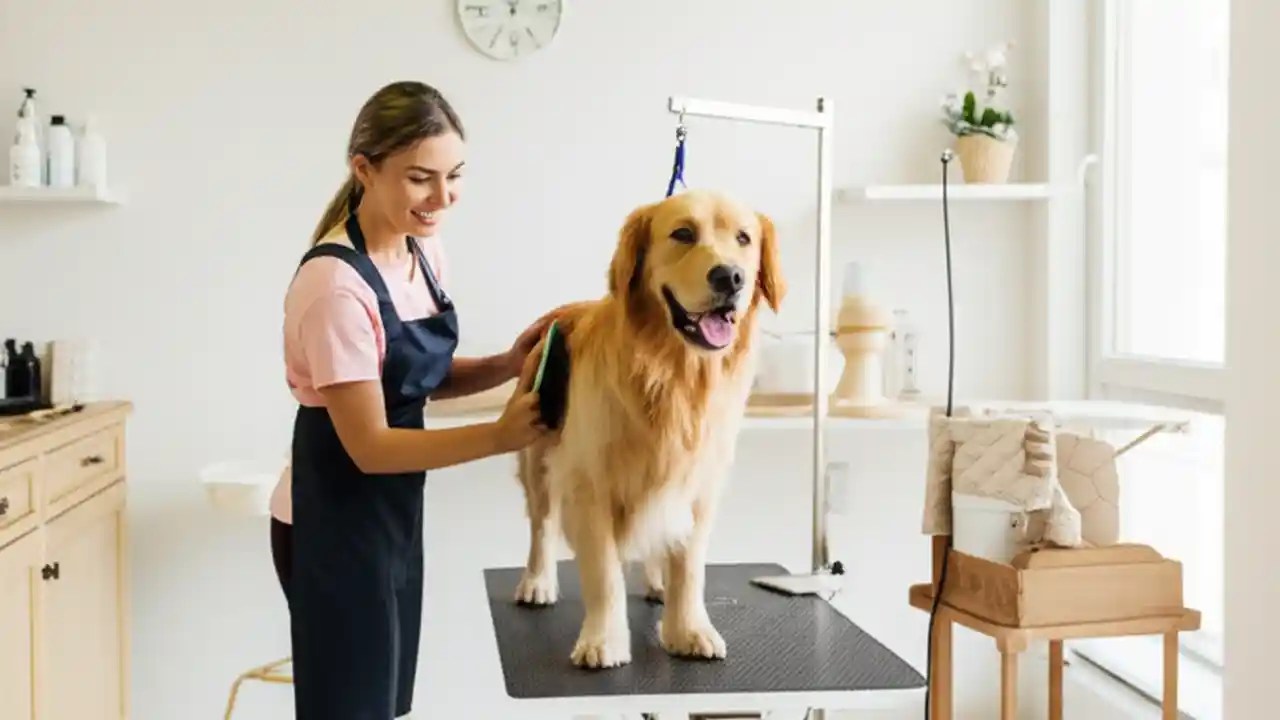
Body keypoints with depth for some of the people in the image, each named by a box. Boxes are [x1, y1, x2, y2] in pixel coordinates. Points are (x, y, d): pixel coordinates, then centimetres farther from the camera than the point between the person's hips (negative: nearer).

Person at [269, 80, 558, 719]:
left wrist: (506, 365, -8)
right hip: (334, 522, -8)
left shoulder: (424, 251, 0)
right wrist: (499, 435, -32)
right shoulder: (336, 284, -25)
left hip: (392, 510, 8)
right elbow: (369, 446, -23)